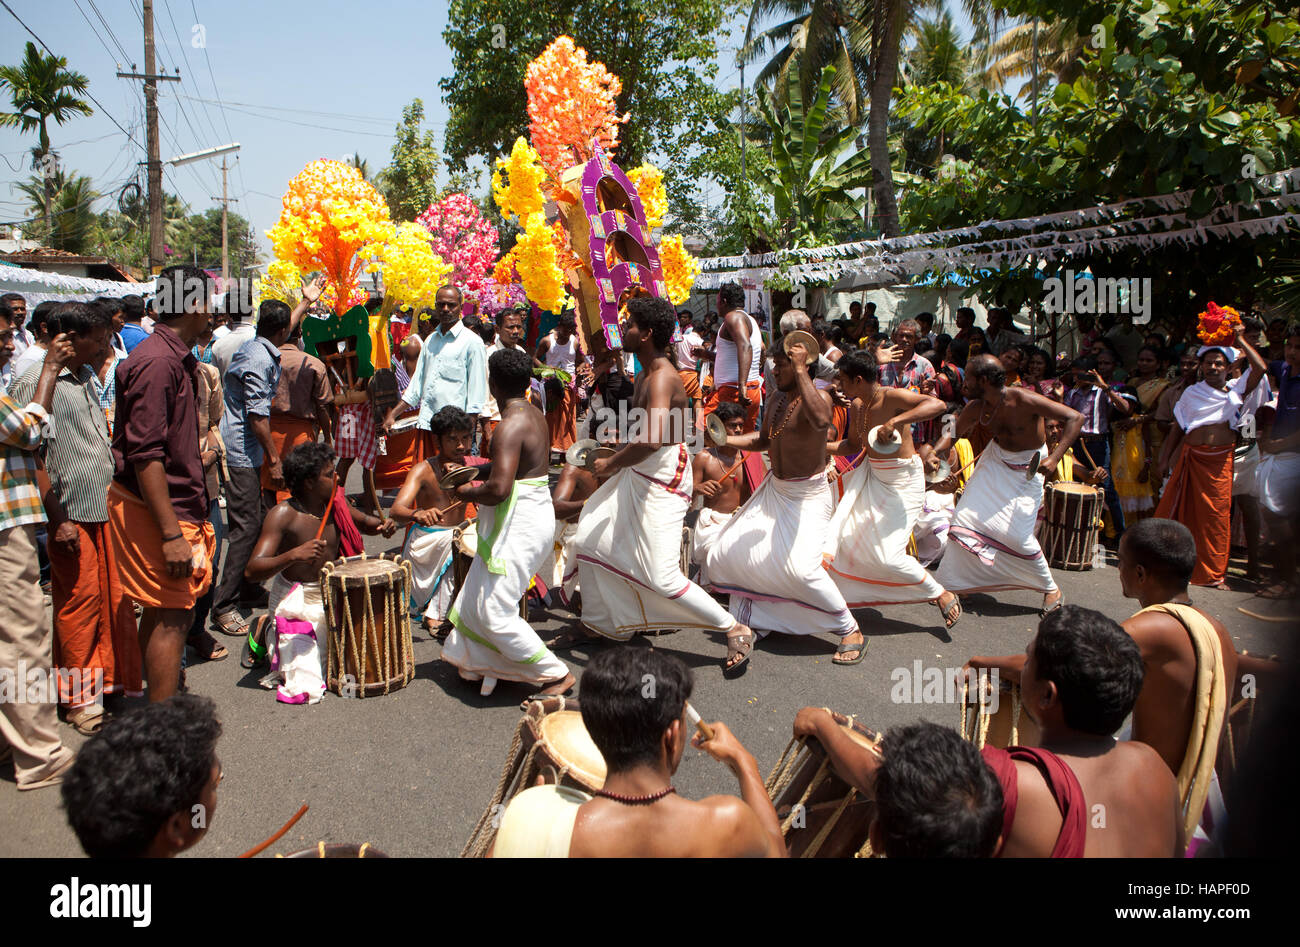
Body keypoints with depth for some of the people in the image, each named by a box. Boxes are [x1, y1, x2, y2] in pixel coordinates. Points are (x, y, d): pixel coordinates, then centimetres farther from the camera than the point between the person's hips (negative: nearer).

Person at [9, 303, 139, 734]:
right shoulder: (34, 382, -12)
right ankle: (80, 698, 15)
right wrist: (57, 518, -16)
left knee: (115, 597, 11)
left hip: (106, 505, 8)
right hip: (72, 513, -8)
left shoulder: (87, 376, 14)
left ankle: (115, 681, 24)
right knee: (80, 600, 2)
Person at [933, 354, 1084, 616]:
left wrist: (1054, 457, -38)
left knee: (1016, 533, -13)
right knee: (967, 516, -3)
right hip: (995, 460, 5)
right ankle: (951, 583, 11)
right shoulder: (976, 408, -13)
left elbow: (1076, 418, -28)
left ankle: (1051, 588, 11)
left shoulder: (1025, 401, -29)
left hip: (1028, 467, -5)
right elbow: (953, 435, 2)